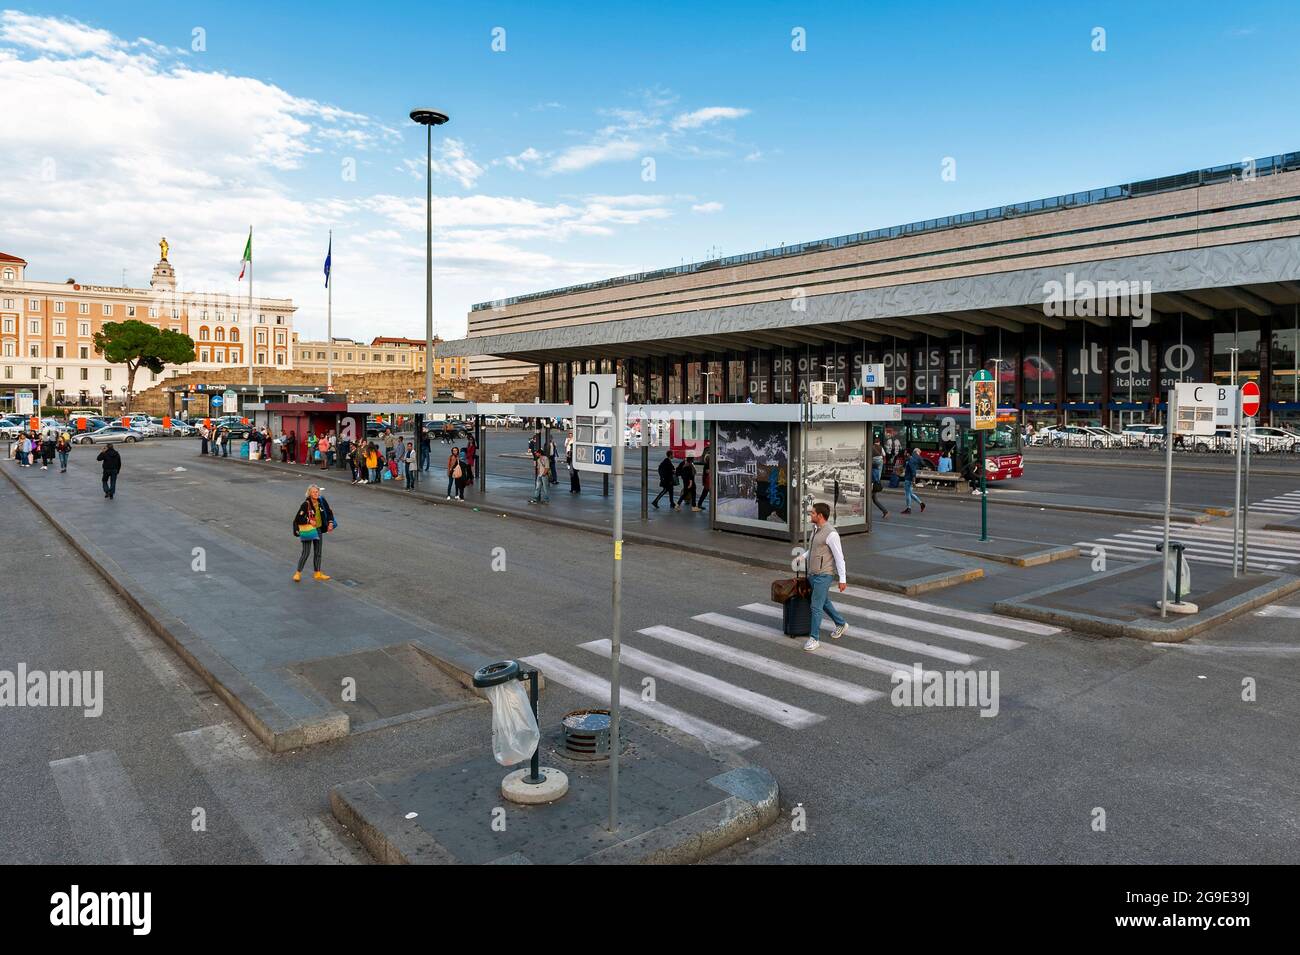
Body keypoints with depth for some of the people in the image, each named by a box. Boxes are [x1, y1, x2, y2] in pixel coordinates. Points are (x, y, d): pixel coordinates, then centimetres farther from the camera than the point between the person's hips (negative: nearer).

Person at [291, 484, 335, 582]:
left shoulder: (321, 502, -2)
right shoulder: (306, 504, -18)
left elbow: (329, 512, 10)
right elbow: (298, 518, -19)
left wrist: (330, 522, -1)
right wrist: (309, 521, -20)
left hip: (319, 529, 6)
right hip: (308, 530, -6)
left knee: (318, 552, 12)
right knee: (306, 552, -6)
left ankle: (317, 574, 22)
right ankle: (298, 573, 8)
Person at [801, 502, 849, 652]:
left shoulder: (831, 533, -21)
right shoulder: (817, 529, 8)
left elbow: (839, 557, -19)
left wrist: (843, 579, -19)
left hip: (823, 576, -10)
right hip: (813, 574, 10)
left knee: (816, 606, -6)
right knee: (824, 602, 23)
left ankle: (814, 638, 4)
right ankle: (841, 624, 42)